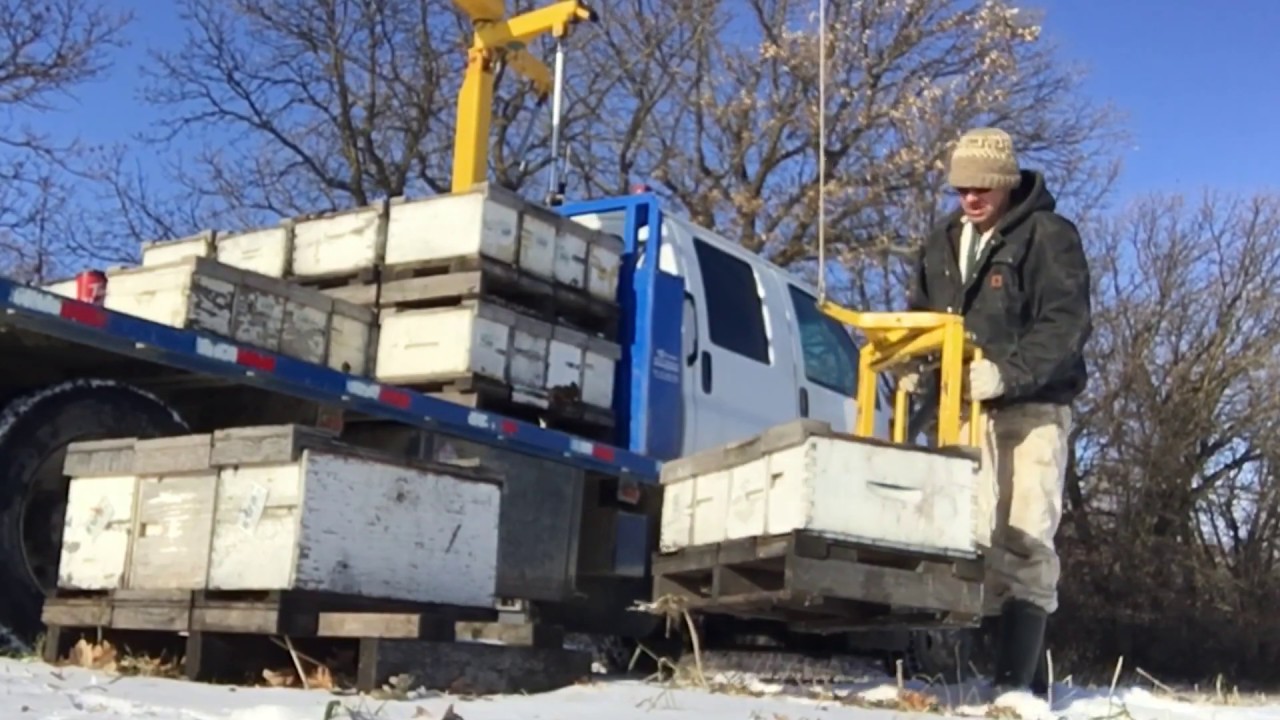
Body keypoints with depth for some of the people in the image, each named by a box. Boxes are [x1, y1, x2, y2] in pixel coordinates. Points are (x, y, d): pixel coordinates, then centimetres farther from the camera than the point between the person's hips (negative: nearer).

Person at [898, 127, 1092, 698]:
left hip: (1032, 409, -6)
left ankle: (1017, 679, -12)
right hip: (965, 411, 6)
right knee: (971, 537, 6)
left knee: (1025, 543, -10)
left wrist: (1005, 372, -27)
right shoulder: (943, 240, 14)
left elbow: (1067, 324, -16)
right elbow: (919, 314, 22)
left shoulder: (1049, 236, -6)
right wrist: (912, 365, 2)